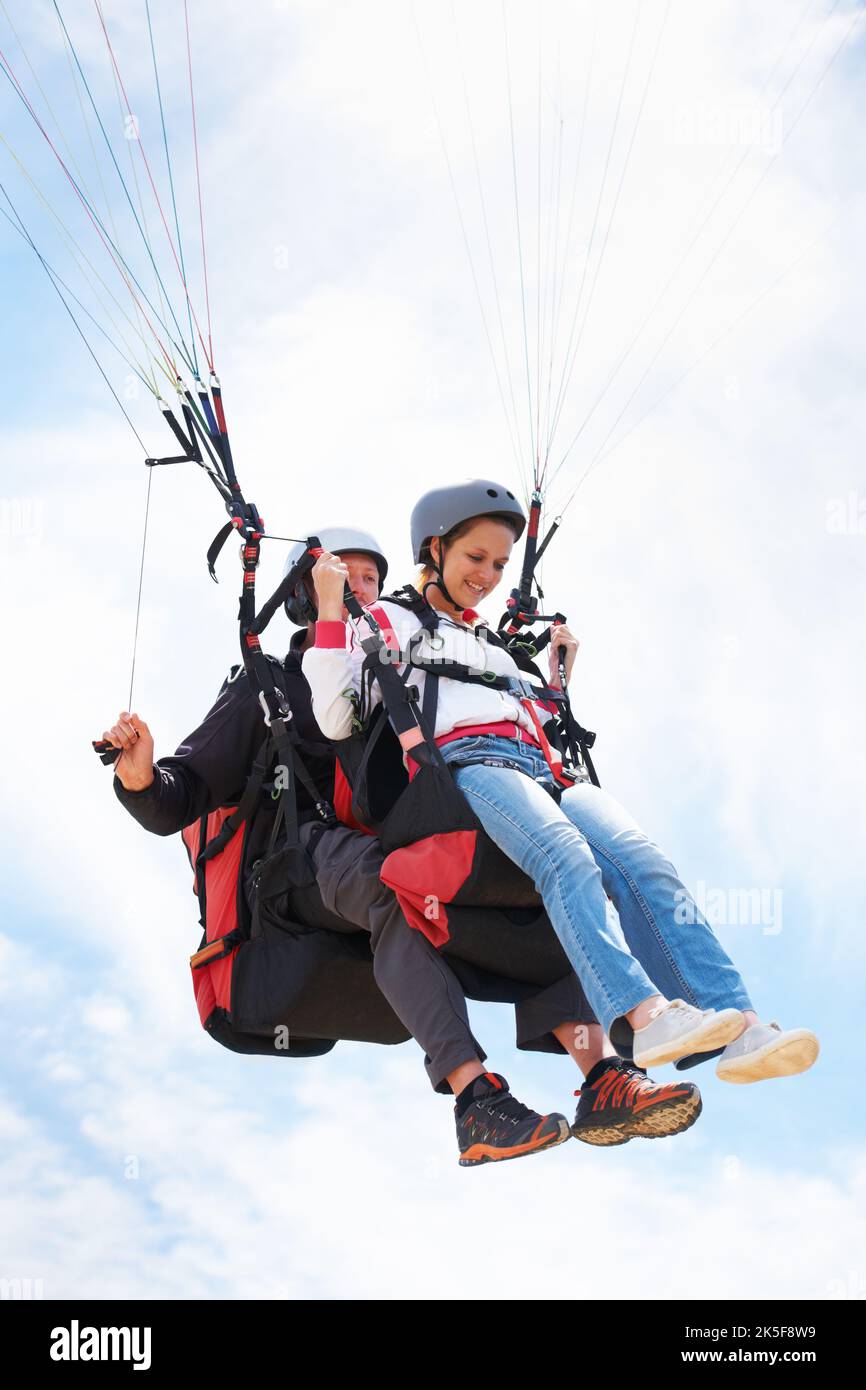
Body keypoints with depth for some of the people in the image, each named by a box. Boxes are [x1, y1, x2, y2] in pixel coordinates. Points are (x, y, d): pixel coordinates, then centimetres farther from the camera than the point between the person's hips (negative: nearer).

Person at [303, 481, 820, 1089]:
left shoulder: (495, 643, 38)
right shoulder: (389, 621, 21)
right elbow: (336, 720, 6)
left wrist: (559, 672, 34)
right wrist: (331, 610, 3)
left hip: (542, 768, 5)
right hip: (466, 765, -5)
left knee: (639, 860, -26)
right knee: (565, 855, -37)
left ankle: (739, 1027, -42)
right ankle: (642, 1017, -56)